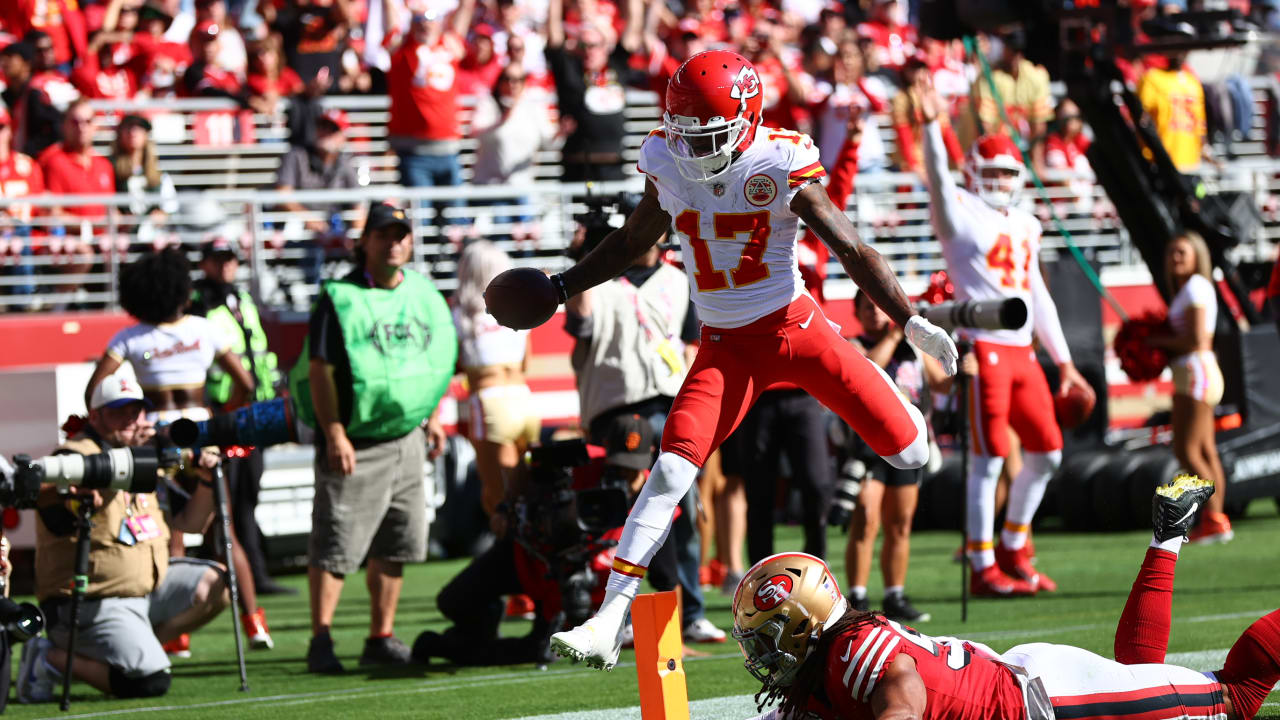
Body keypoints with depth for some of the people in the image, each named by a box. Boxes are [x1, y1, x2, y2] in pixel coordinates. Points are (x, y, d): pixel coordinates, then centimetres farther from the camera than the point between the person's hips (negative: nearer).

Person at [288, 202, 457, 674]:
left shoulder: (422, 295, 11)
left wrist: (432, 417, 19)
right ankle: (321, 642, -5)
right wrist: (333, 434, -18)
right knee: (335, 548, -7)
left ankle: (380, 639, 19)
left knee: (394, 545, 11)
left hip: (406, 439, 7)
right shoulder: (340, 298, -9)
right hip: (354, 443, -7)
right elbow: (320, 369, -13)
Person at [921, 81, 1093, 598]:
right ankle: (982, 569, -2)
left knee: (1047, 452, 9)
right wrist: (931, 127, -37)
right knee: (990, 458, -7)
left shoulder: (1024, 227, 18)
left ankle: (1012, 551, 23)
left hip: (1022, 352, 7)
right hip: (983, 348, -7)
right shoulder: (960, 214, -1)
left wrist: (1064, 362, 22)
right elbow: (939, 179, -21)